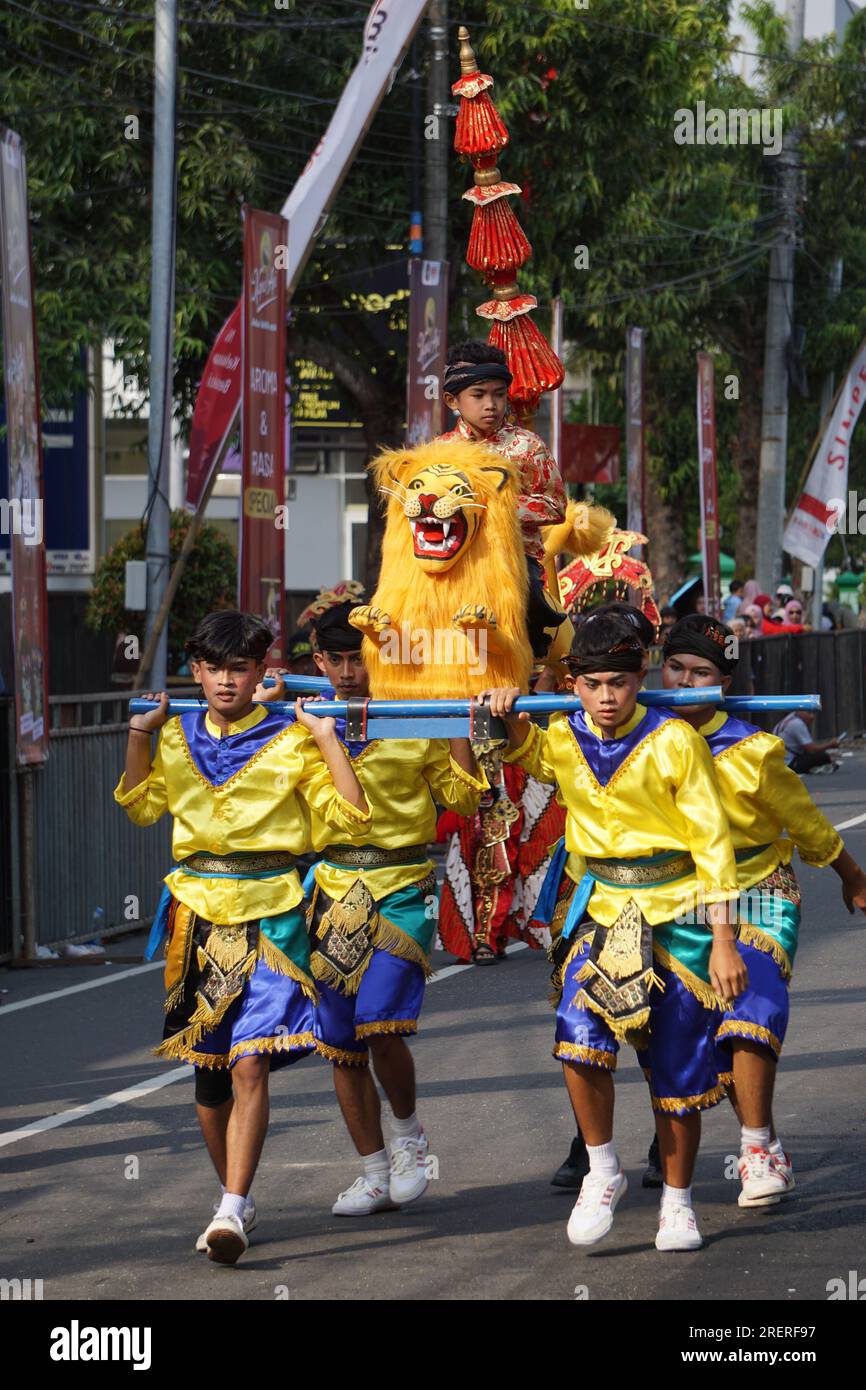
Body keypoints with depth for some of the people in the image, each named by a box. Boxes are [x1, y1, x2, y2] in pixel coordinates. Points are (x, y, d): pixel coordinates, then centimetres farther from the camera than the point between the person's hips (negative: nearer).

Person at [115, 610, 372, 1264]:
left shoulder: (291, 740, 0)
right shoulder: (178, 736, 11)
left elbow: (351, 814, -3)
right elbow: (142, 807, 23)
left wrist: (326, 739, -8)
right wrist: (139, 736, 12)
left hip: (269, 912, -4)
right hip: (198, 911, 4)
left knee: (251, 1062, -16)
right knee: (209, 1065, 8)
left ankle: (233, 1210, -20)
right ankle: (234, 1195, 25)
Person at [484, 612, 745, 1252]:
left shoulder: (674, 741, -9)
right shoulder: (564, 739, 0)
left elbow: (711, 839, -7)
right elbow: (527, 750, 22)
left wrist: (723, 940, -10)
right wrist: (511, 718, -4)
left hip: (676, 911, -2)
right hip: (604, 909, 3)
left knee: (678, 1066, 2)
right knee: (579, 1033, -20)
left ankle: (677, 1202, 19)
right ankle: (602, 1170, -1)